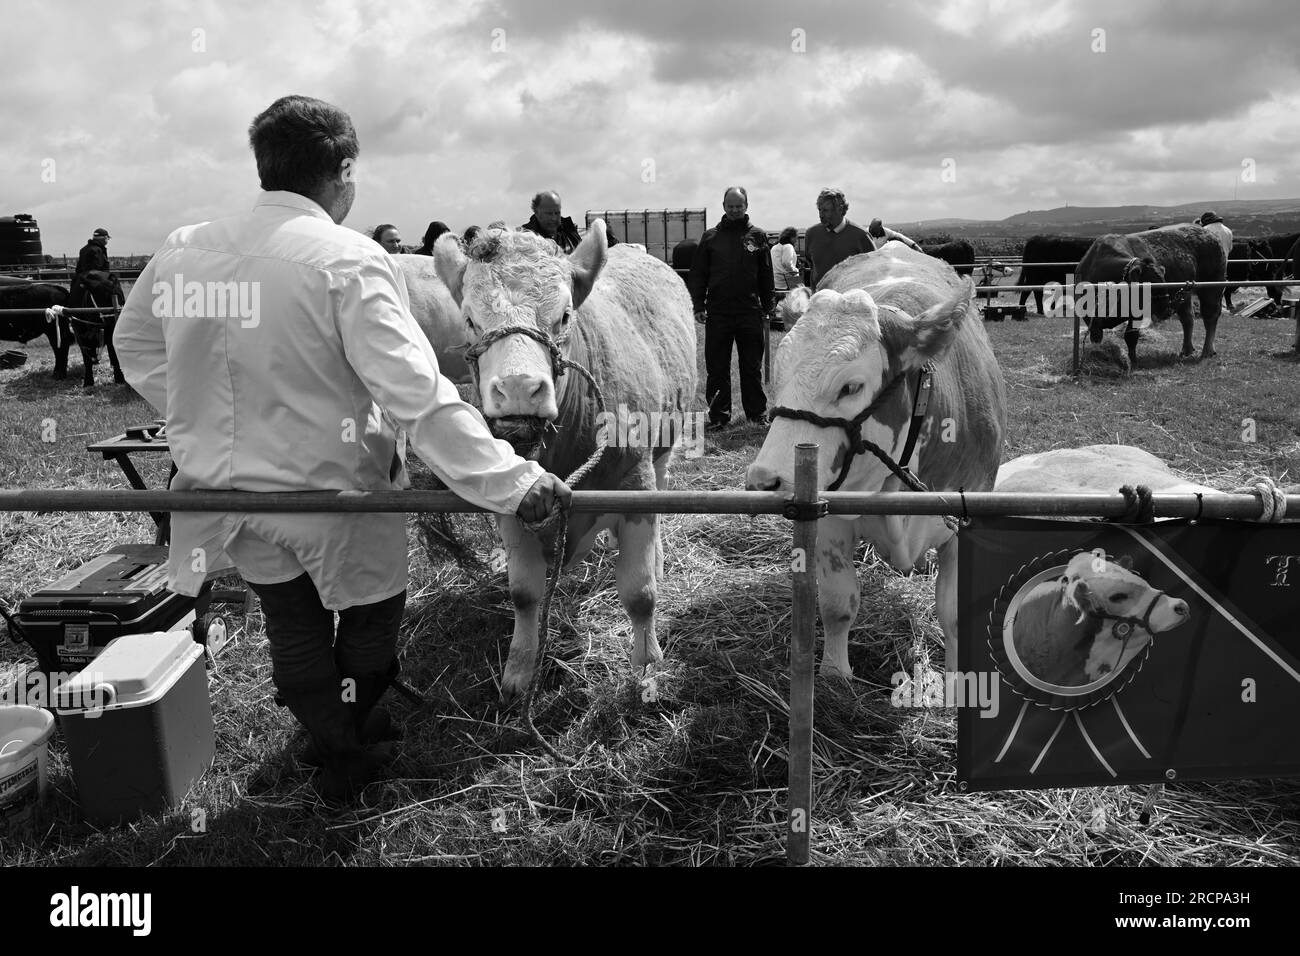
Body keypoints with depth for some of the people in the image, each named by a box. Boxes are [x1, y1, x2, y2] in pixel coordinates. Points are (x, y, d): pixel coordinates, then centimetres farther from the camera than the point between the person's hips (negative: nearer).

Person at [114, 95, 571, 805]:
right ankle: (355, 734, 43)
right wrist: (510, 482, -28)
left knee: (292, 627, 23)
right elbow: (415, 394, -29)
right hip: (332, 493, -5)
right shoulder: (347, 260, -22)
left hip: (226, 488, 6)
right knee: (370, 616, 22)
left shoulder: (183, 249, -4)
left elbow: (136, 344, 12)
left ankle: (337, 757, 41)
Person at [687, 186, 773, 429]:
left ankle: (757, 412, 16)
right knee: (716, 367, 3)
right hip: (717, 313, 0)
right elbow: (698, 274, 8)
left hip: (750, 312, 0)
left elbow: (766, 275, 9)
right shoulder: (711, 237, 7)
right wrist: (698, 306, -1)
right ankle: (718, 414, 11)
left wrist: (766, 308, 4)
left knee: (752, 366, 7)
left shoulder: (757, 236, 7)